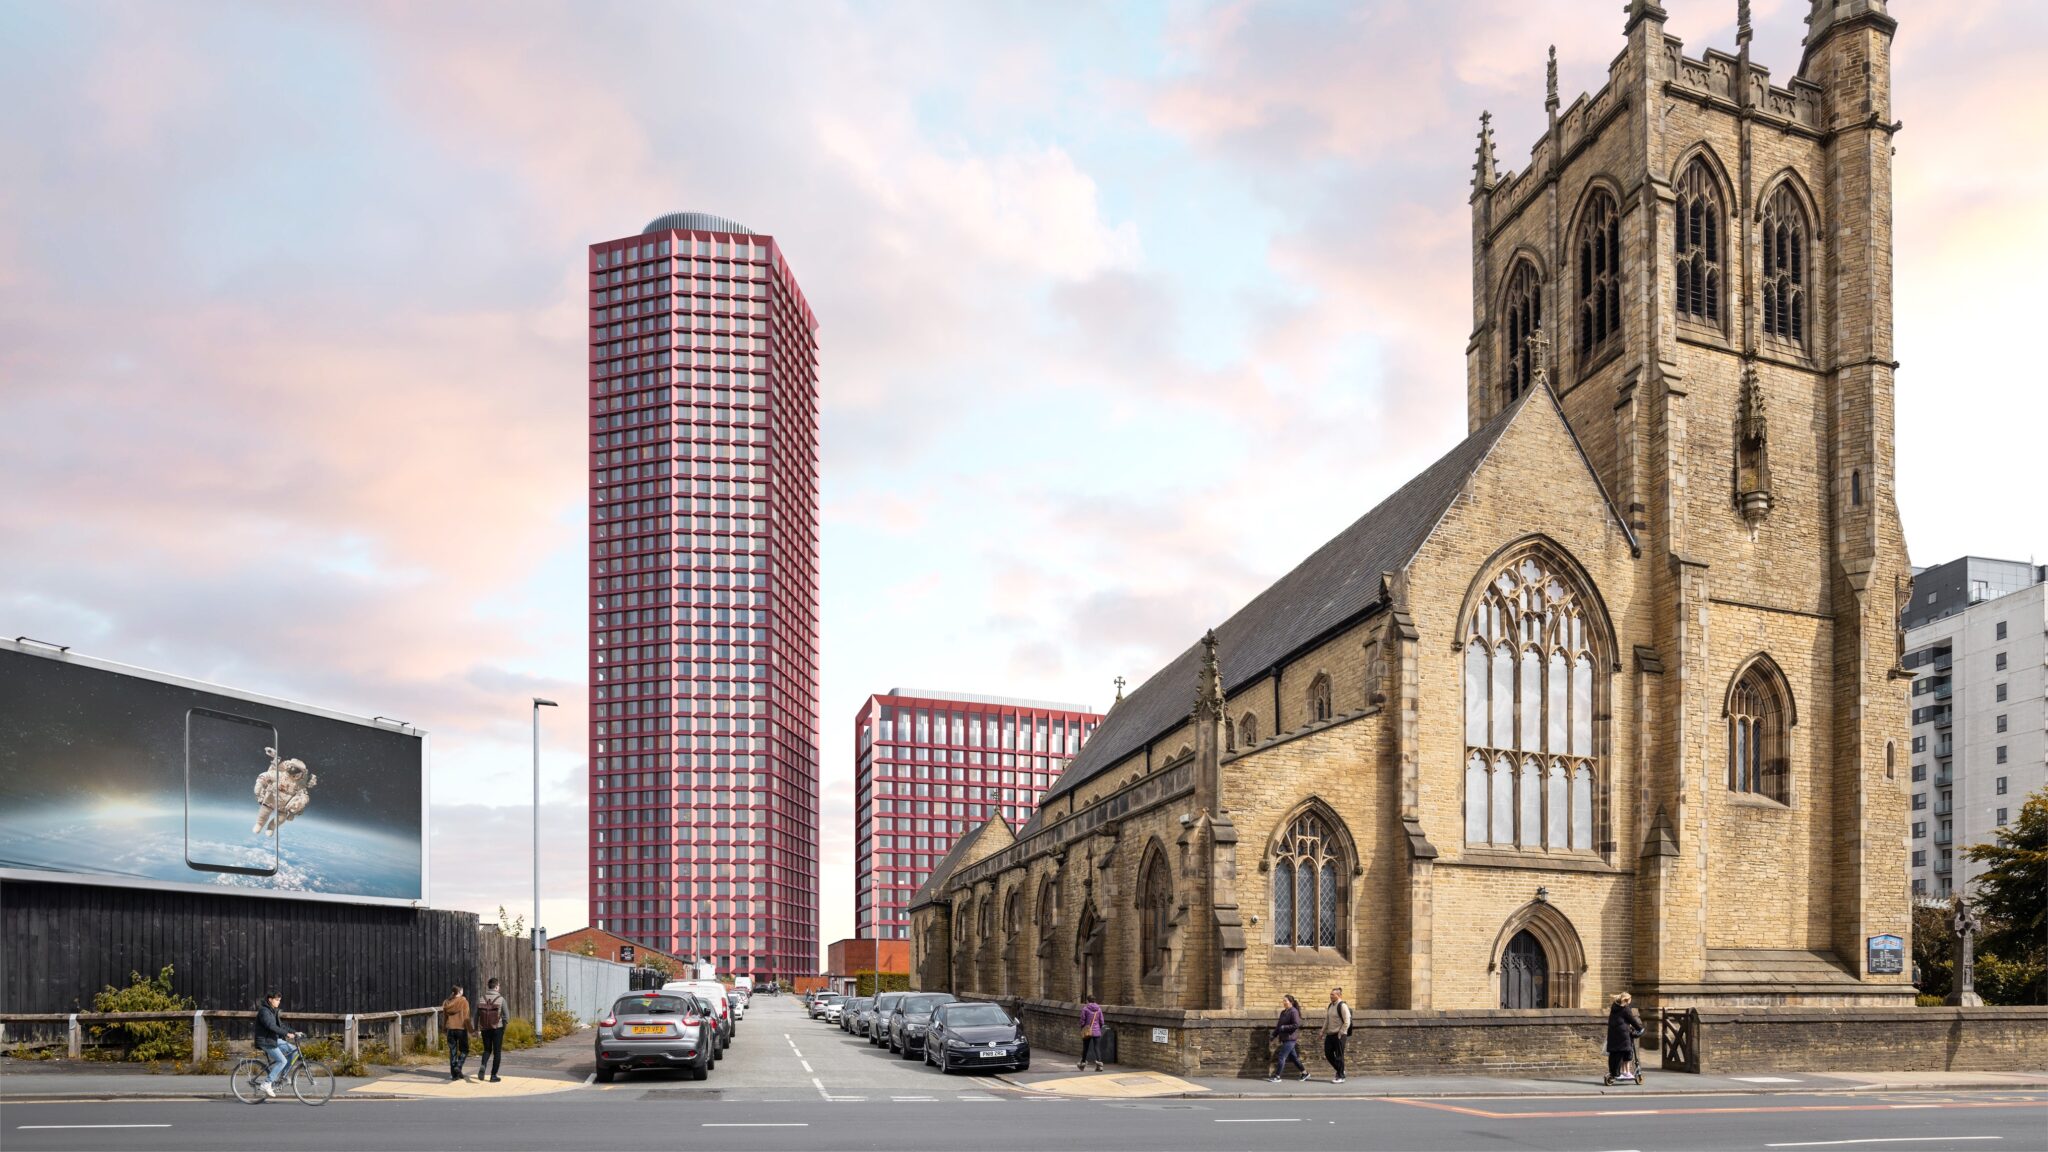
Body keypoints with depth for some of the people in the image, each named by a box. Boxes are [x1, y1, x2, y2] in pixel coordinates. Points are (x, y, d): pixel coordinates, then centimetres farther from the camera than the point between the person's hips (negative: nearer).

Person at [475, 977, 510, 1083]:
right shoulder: (501, 999, -10)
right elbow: (507, 1017, -10)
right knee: (497, 1052, 10)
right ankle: (493, 1076, 8)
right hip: (498, 1028, -2)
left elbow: (476, 1015, 1)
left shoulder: (481, 998, -3)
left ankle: (483, 1066, -10)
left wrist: (476, 1029, 13)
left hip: (485, 1029, 3)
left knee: (487, 1050, 19)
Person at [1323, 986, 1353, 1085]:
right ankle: (1339, 1071, 26)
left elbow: (1347, 1022, -18)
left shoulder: (1342, 1006, -14)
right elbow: (1327, 1020, 21)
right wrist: (1323, 1032, 18)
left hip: (1339, 1035, -8)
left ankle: (1341, 1077, 8)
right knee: (1328, 1054, 9)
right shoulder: (1331, 1006, 13)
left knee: (1339, 1056, -1)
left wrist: (1341, 1033, -17)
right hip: (1330, 1035, 8)